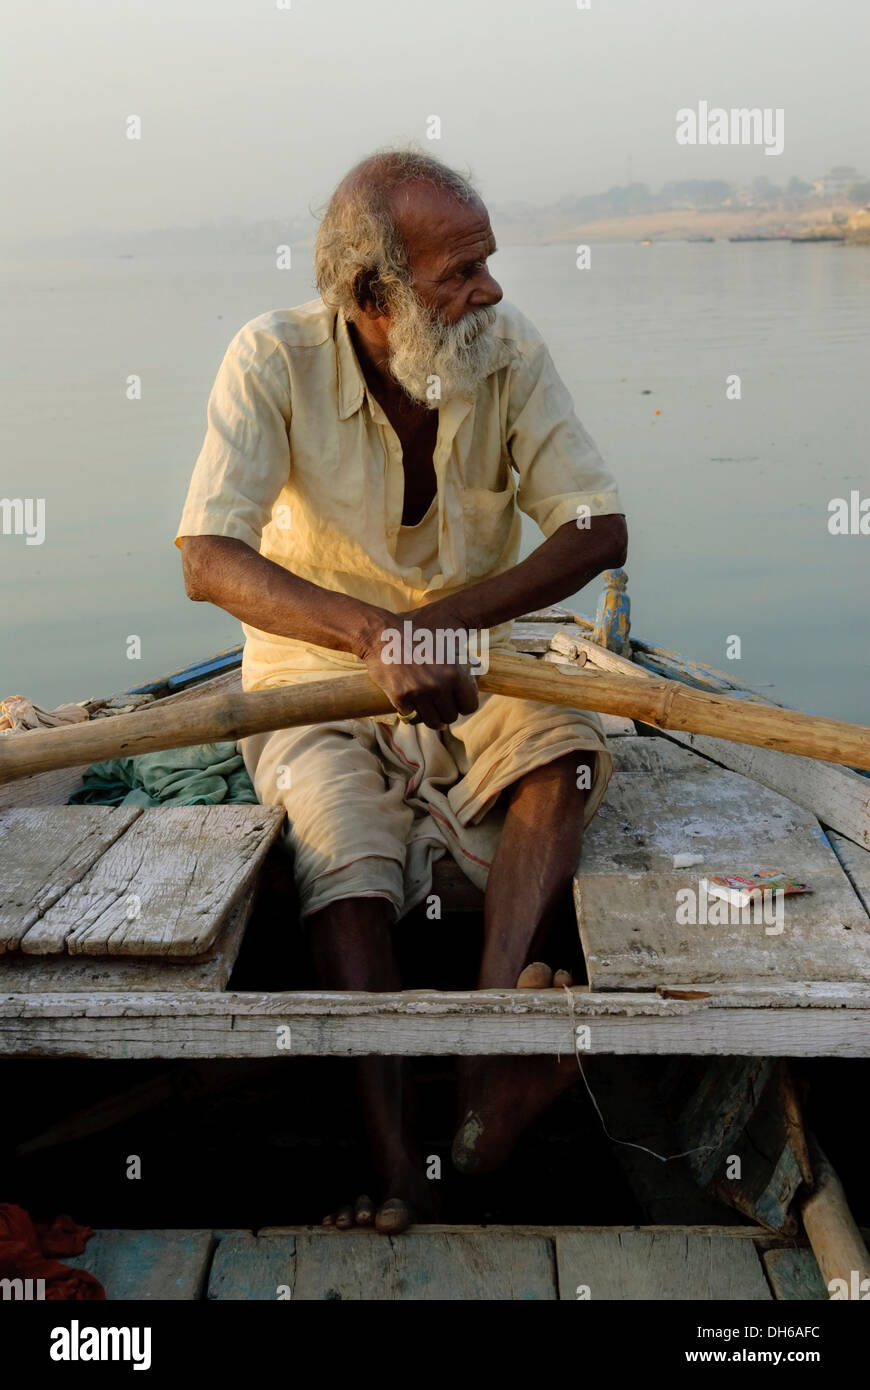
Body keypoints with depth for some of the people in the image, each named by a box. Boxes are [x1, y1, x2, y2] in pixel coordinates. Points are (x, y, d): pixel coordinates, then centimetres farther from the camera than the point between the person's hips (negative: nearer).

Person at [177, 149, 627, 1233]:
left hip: (470, 672, 3)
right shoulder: (276, 359, -15)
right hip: (314, 676, -2)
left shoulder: (508, 348, -8)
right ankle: (398, 1171, -33)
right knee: (344, 856, -29)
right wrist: (375, 633, -42)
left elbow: (600, 531, -10)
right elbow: (208, 560, -26)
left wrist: (448, 622, -25)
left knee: (566, 741, -29)